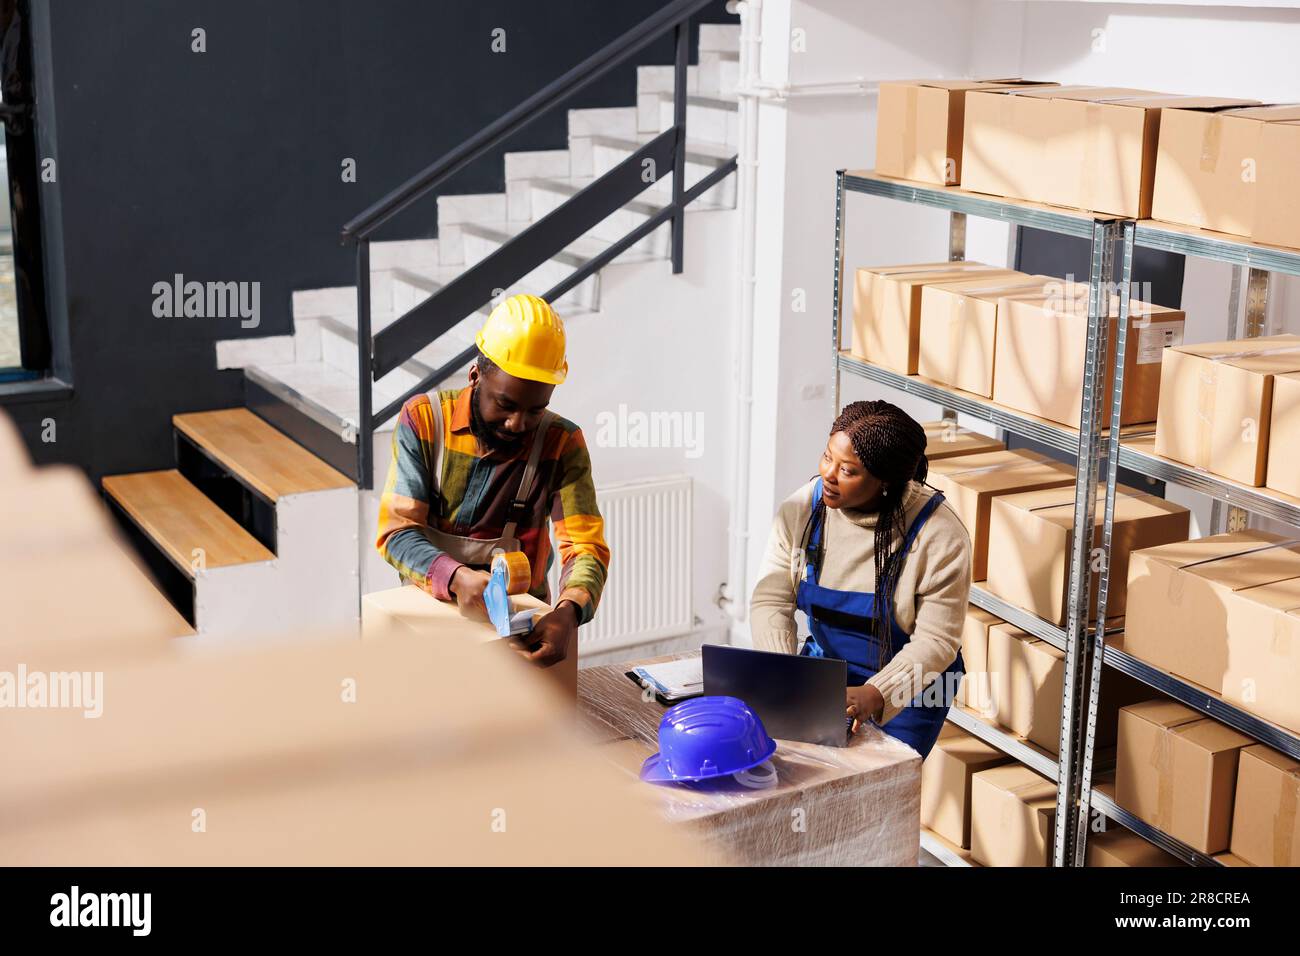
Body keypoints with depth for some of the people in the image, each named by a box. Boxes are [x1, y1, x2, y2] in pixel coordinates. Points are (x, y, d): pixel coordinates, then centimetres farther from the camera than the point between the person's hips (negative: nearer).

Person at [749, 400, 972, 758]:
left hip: (907, 687, -3)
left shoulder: (940, 535, -21)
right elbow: (770, 599, -9)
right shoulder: (801, 509, -10)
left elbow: (936, 641, -19)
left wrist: (875, 695, -34)